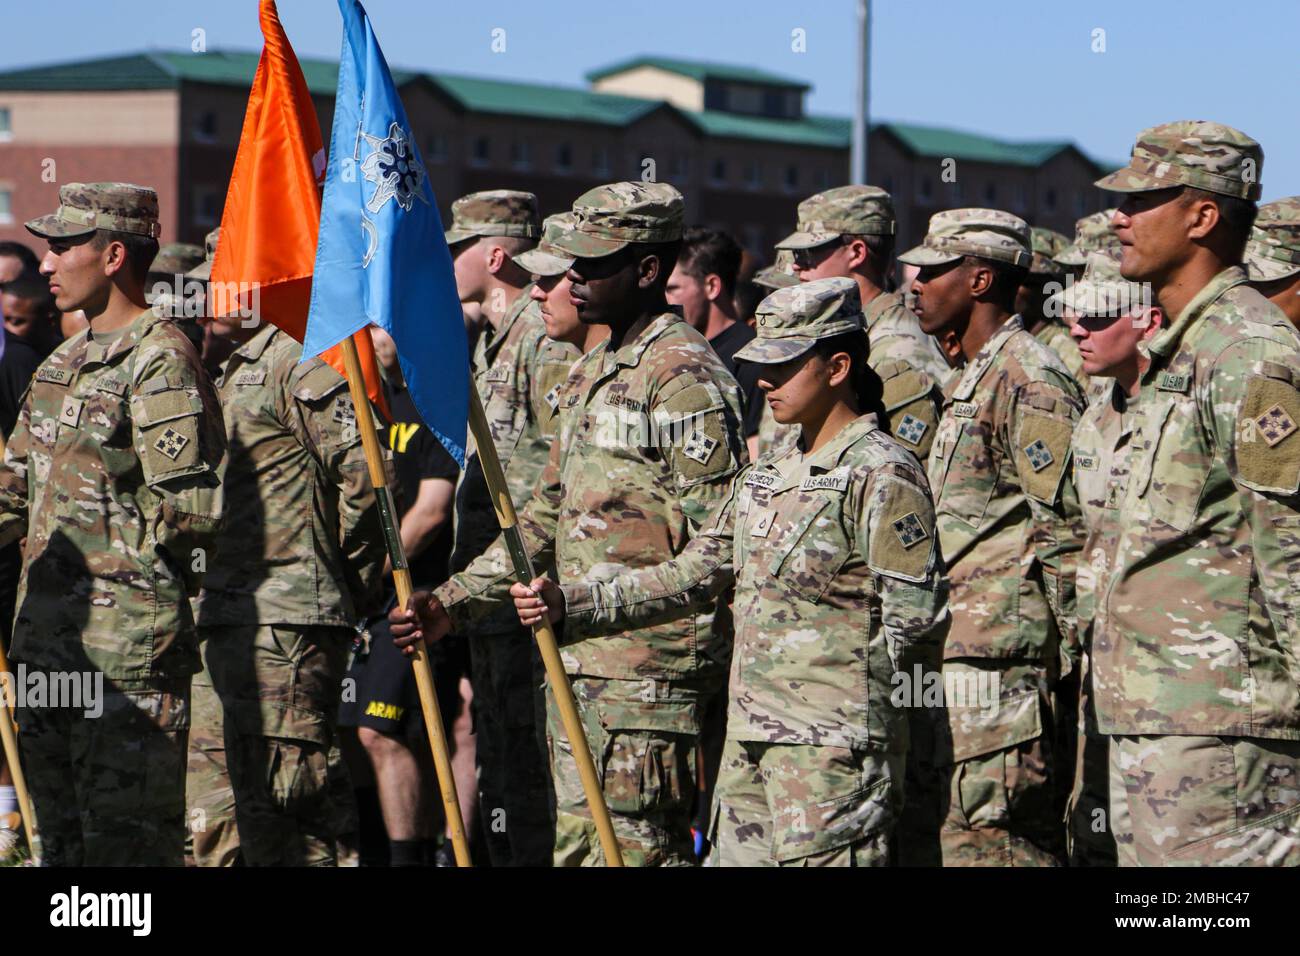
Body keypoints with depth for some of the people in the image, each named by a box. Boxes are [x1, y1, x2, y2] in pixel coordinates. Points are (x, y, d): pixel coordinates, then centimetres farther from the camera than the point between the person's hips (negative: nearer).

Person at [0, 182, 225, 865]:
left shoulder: (160, 361, -11)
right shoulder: (62, 364, 17)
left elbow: (189, 509, -17)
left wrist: (105, 532, -7)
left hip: (130, 644, -9)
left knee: (127, 840, -7)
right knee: (62, 839, 14)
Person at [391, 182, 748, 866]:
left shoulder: (683, 375, -12)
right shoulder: (592, 374, 19)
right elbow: (546, 519, 24)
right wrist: (453, 604, 16)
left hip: (648, 671, -10)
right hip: (576, 664, 10)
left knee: (637, 848, -10)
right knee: (577, 848, 12)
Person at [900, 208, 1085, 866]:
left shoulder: (1029, 380, -11)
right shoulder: (972, 380, 21)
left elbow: (1066, 532, -15)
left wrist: (1063, 663, -17)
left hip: (1002, 661, -10)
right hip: (963, 657, 10)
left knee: (982, 839, -12)